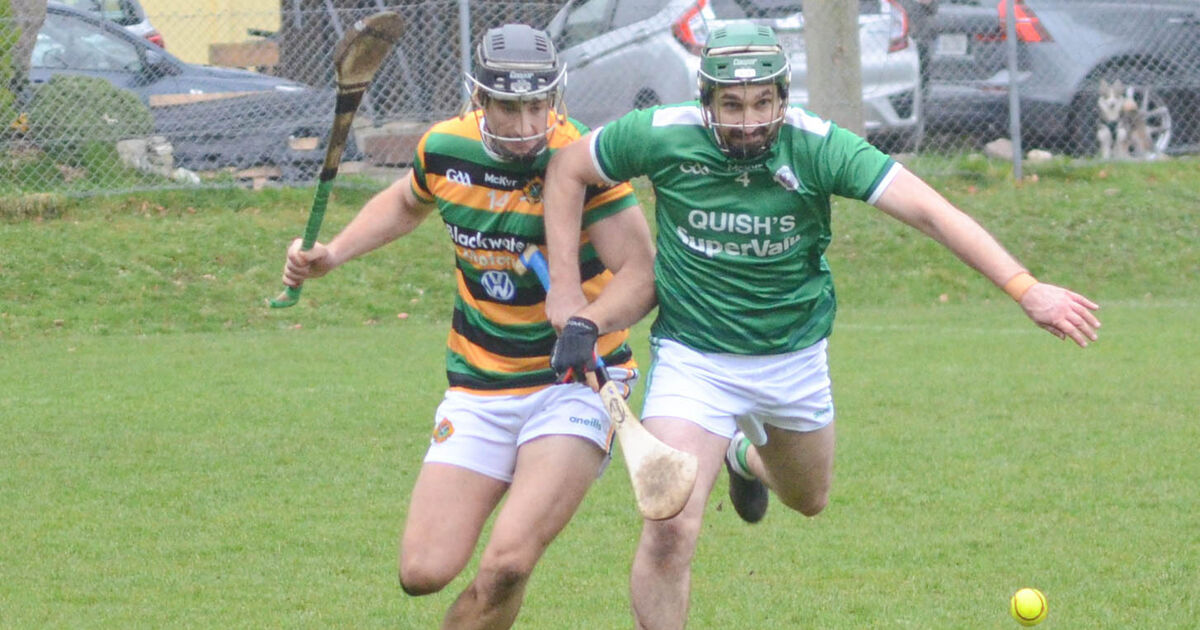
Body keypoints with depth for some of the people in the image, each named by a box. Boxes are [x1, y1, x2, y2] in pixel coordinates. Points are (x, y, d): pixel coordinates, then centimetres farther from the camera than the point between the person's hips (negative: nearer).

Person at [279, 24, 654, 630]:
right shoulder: (444, 149, -2)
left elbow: (640, 272, -19)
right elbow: (407, 202, 23)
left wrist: (587, 325, -37)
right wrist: (333, 252, 10)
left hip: (575, 382, -4)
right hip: (479, 389, 4)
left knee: (506, 564, -23)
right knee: (424, 572, -7)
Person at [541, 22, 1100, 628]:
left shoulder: (817, 147, -21)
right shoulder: (662, 136, -19)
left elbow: (927, 209, -27)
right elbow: (566, 170, -3)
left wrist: (1024, 288, -38)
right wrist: (566, 291, -8)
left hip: (795, 357, 2)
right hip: (693, 357, -2)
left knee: (808, 500, 24)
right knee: (669, 529, -17)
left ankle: (749, 454, 59)